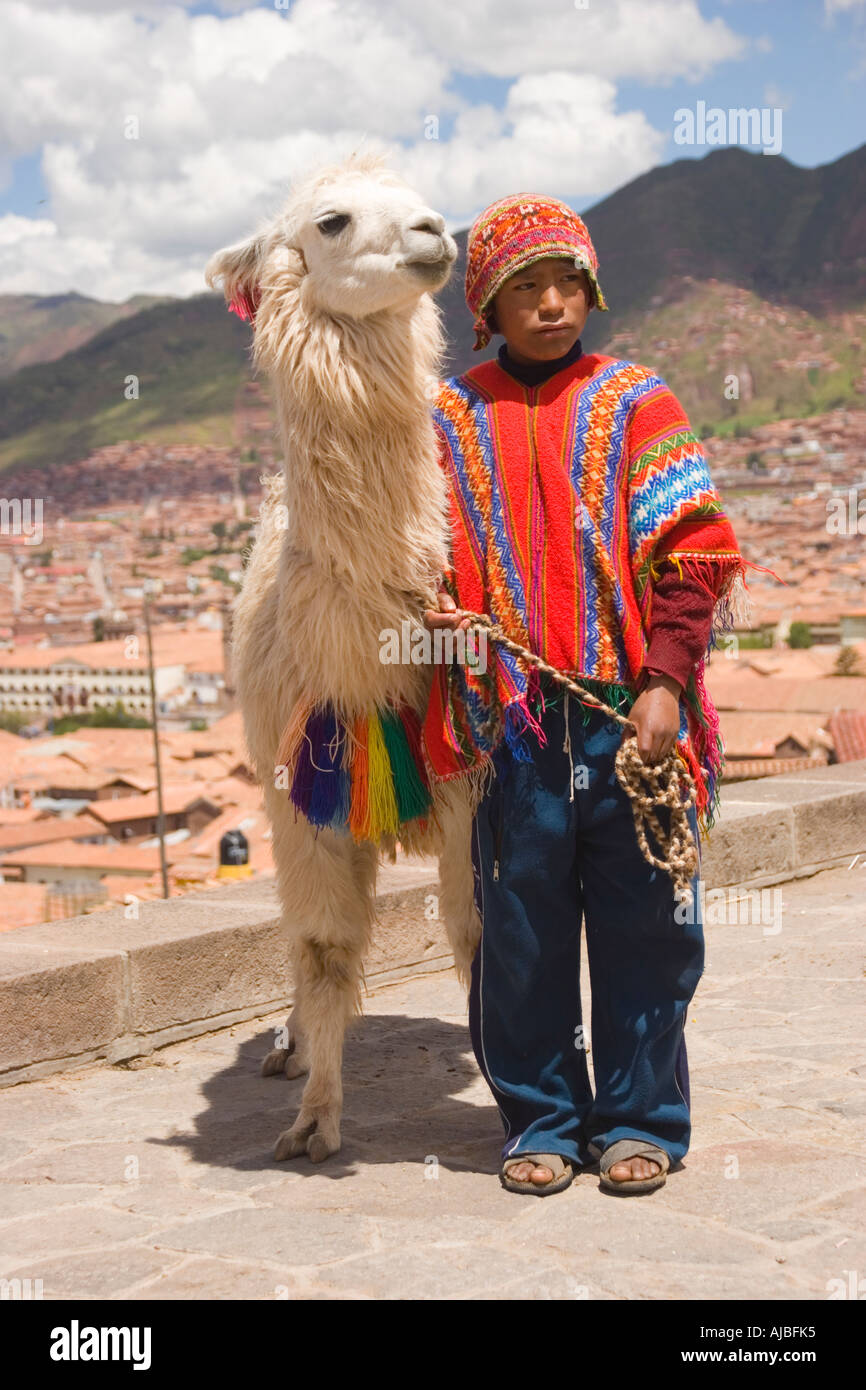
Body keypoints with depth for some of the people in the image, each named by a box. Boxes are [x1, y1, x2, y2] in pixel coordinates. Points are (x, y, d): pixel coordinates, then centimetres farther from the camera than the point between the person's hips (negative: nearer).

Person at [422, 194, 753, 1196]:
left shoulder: (635, 403, 5)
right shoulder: (450, 419, 9)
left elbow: (692, 554, -1)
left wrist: (665, 678, -11)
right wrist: (432, 607, -4)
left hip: (629, 709, -1)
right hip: (514, 712, 1)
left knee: (640, 923, 4)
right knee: (520, 927, 5)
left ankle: (640, 1120, 18)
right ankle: (541, 1120, 20)